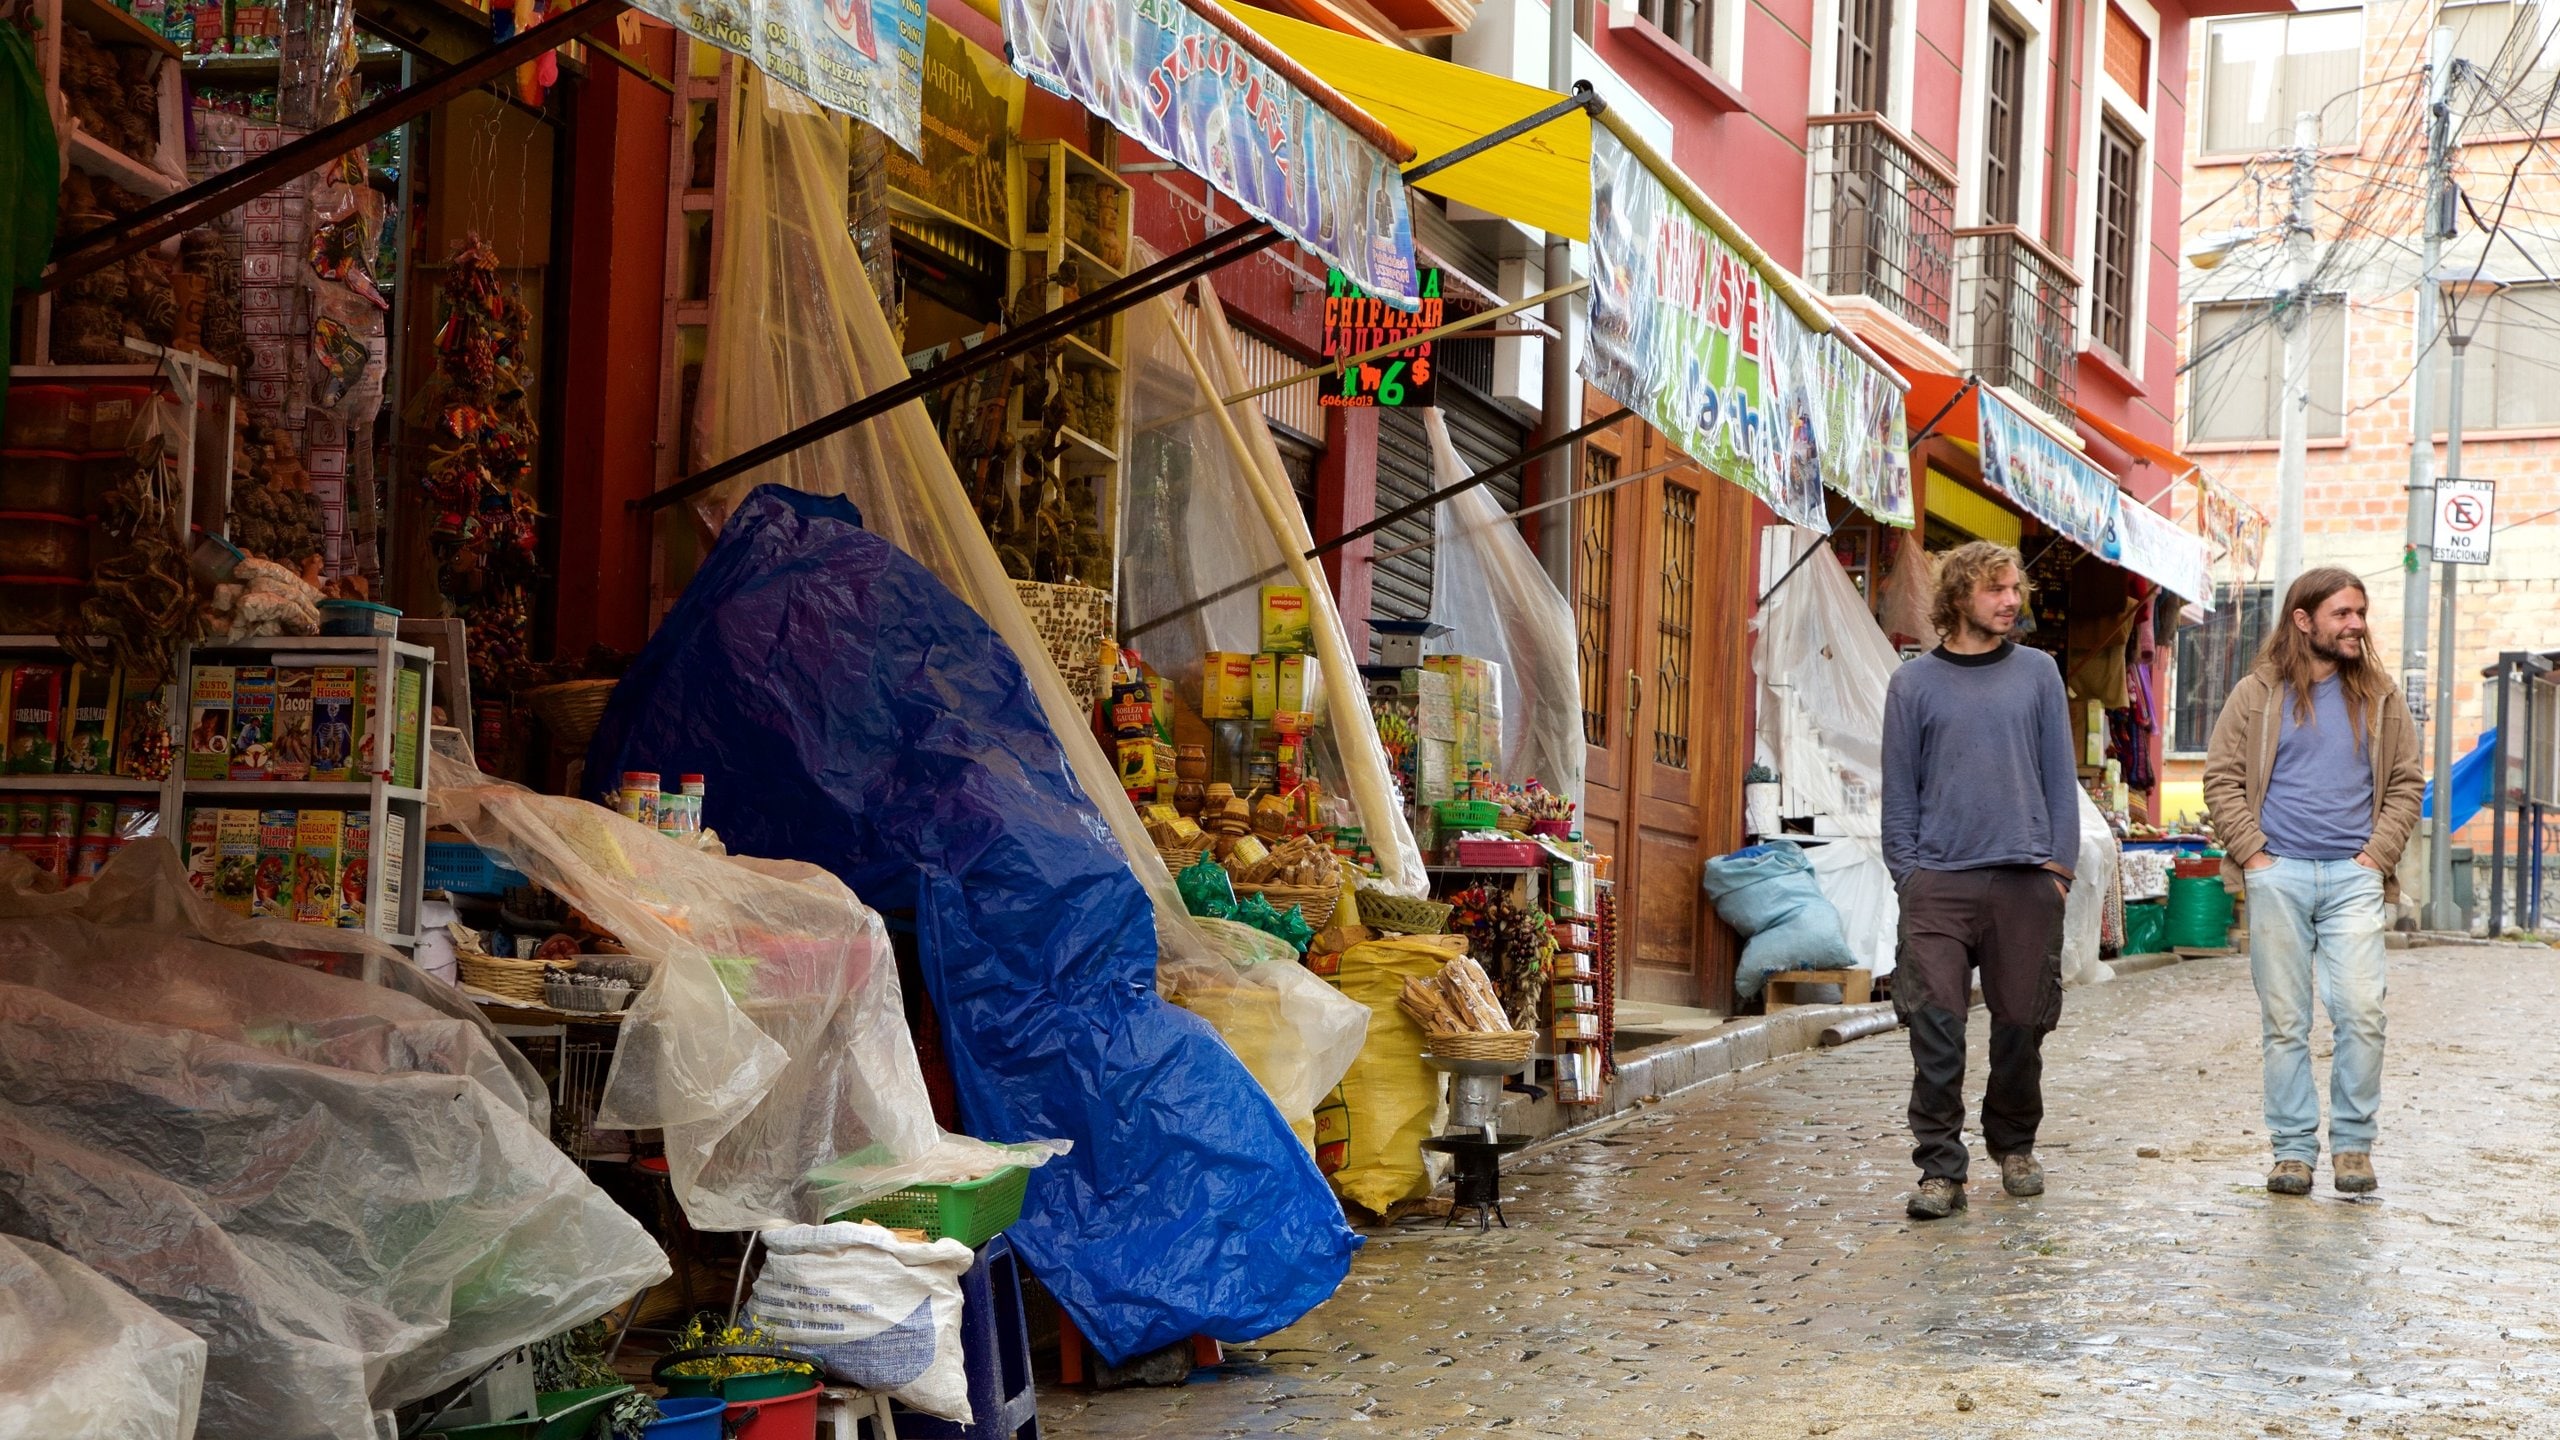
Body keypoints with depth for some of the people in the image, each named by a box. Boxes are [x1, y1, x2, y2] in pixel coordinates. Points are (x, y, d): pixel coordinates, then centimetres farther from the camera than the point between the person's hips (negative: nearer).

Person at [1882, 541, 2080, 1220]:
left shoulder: (2038, 673, 10)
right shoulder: (1914, 684, 7)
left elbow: (2060, 774, 10)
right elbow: (1899, 787, 7)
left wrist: (2059, 859, 1)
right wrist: (1906, 870, -1)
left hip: (2026, 881, 1)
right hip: (1939, 882, -1)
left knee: (2022, 1023, 8)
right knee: (1935, 1026, -10)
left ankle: (2014, 1147, 29)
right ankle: (1941, 1170, -5)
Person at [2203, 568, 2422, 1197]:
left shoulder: (2379, 696, 12)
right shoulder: (2257, 695, 7)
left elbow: (2405, 782, 13)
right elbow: (2222, 778, 6)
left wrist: (2377, 854, 1)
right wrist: (2252, 853, -4)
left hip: (2353, 875, 1)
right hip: (2278, 876, -1)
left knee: (2361, 1014, -8)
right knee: (2283, 1021, 2)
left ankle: (2353, 1144, 6)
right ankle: (2293, 1149, 10)